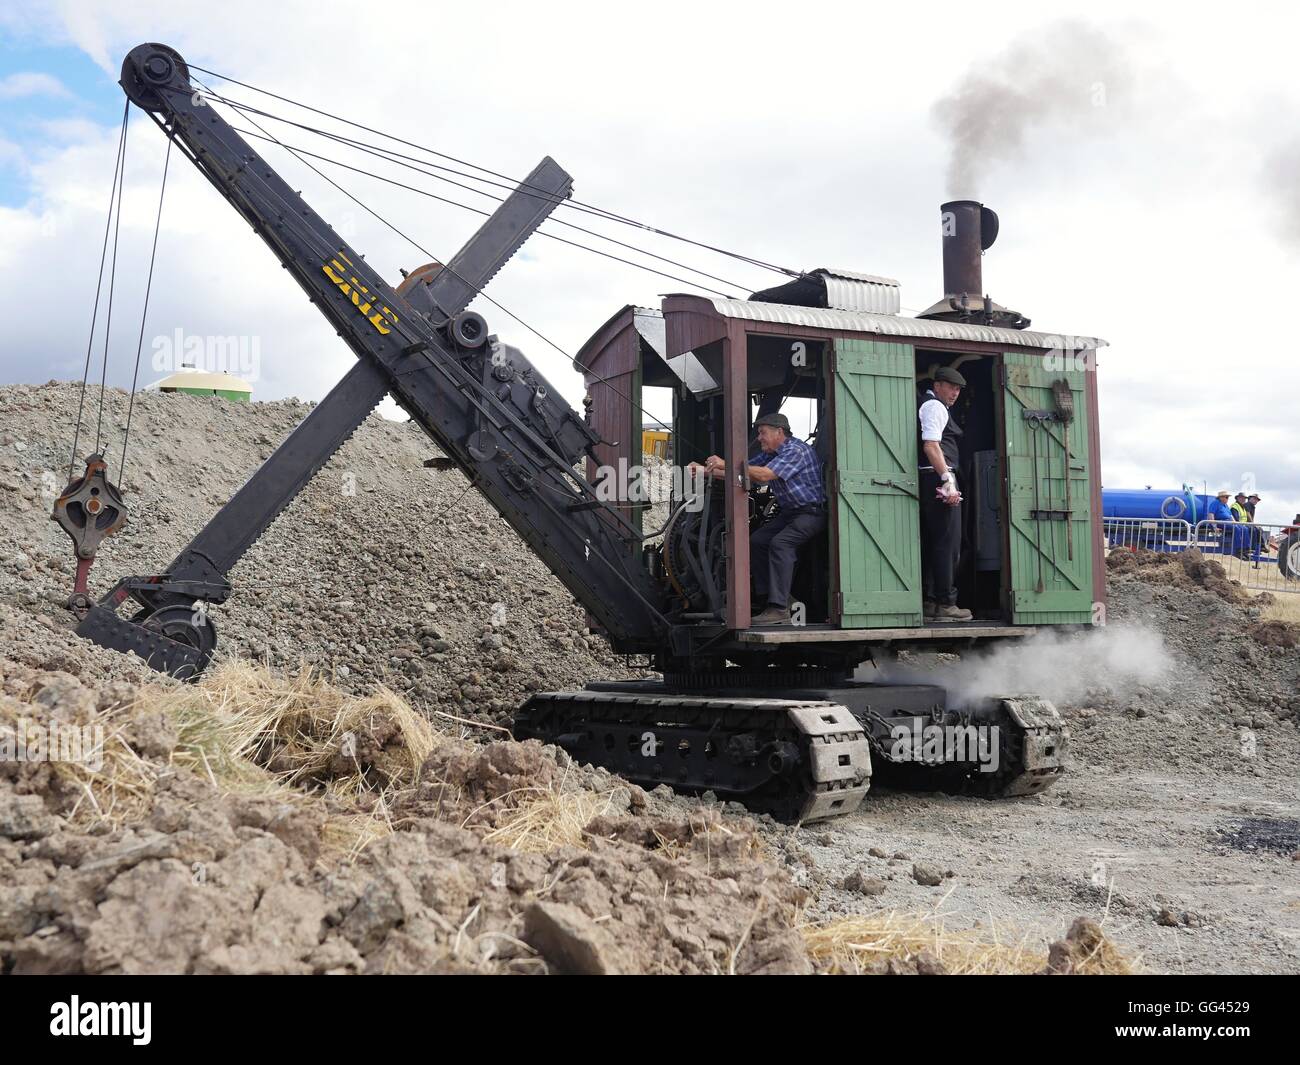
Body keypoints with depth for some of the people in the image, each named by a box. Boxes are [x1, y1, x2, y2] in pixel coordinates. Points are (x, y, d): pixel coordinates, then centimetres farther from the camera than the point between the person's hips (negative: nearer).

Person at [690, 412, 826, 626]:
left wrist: (725, 464, -25)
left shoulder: (795, 450, -18)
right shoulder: (770, 454, 12)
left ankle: (779, 609, -32)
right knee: (756, 541, -1)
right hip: (789, 512, 10)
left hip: (812, 512, -10)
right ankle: (767, 597, 4)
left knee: (779, 542, -28)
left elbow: (764, 475, -28)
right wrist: (706, 470, 1)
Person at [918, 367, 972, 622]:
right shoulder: (935, 406, -6)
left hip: (929, 480, 10)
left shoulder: (926, 405, 24)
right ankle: (945, 604, -9)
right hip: (937, 477, -10)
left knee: (929, 542, 10)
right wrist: (948, 481, -24)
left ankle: (927, 602, 11)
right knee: (947, 541, -9)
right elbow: (931, 446, -19)